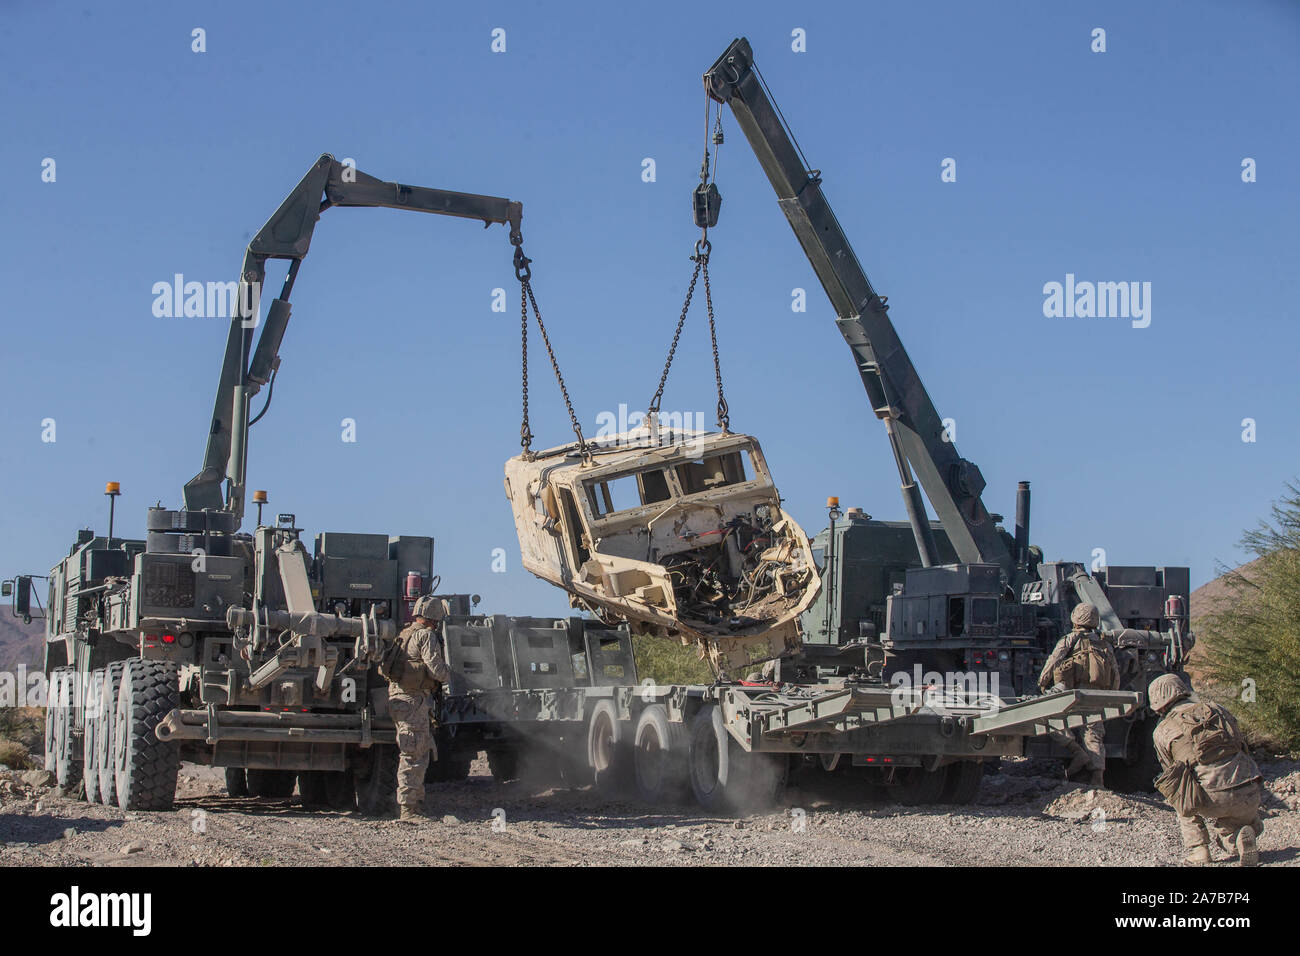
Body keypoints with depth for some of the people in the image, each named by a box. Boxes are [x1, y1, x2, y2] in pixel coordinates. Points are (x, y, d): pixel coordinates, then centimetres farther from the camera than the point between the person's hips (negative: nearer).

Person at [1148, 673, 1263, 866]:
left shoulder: (1162, 732, 11)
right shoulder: (1217, 710, 20)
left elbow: (1171, 772, 20)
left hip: (1212, 799, -3)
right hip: (1249, 794, 3)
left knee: (1182, 799, 30)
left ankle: (1197, 852, 15)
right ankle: (1243, 839, -2)